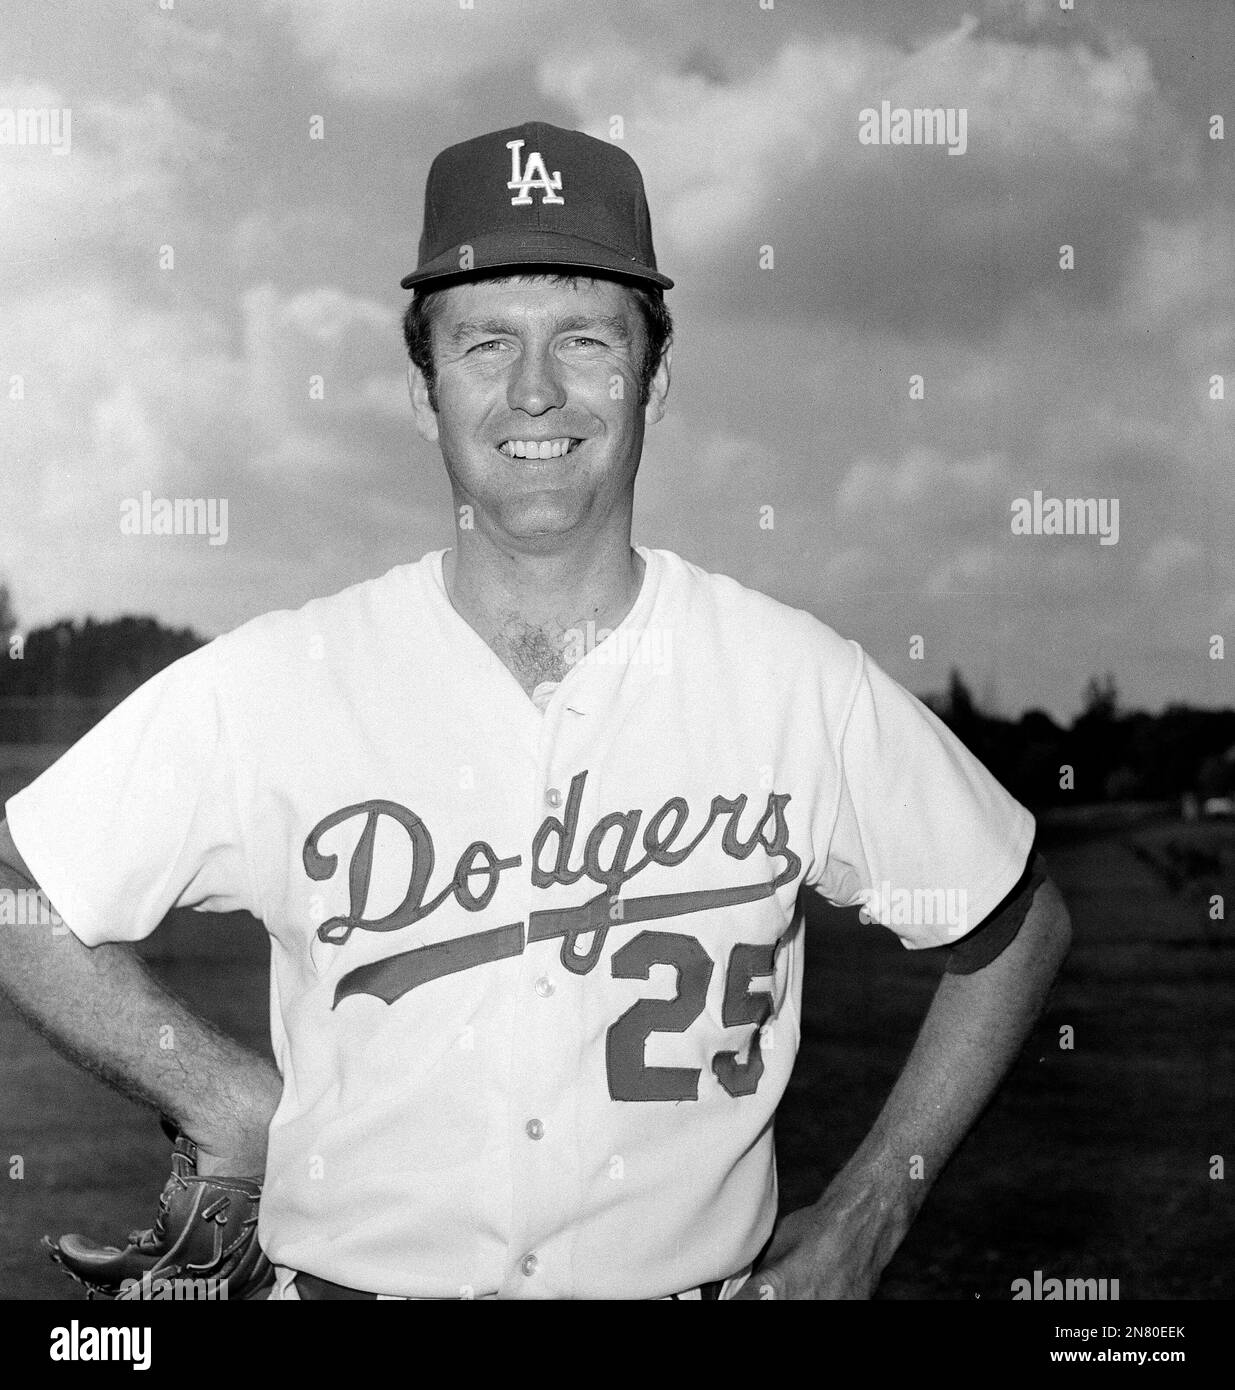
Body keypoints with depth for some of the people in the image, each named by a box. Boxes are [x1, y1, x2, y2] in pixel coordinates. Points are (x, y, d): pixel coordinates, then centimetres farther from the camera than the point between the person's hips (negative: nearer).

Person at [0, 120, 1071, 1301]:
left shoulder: (802, 686, -10)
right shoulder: (266, 691, -12)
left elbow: (1018, 927, 2)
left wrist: (862, 1223, -2)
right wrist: (229, 1103, -8)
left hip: (701, 1276, 1)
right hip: (349, 1271, 0)